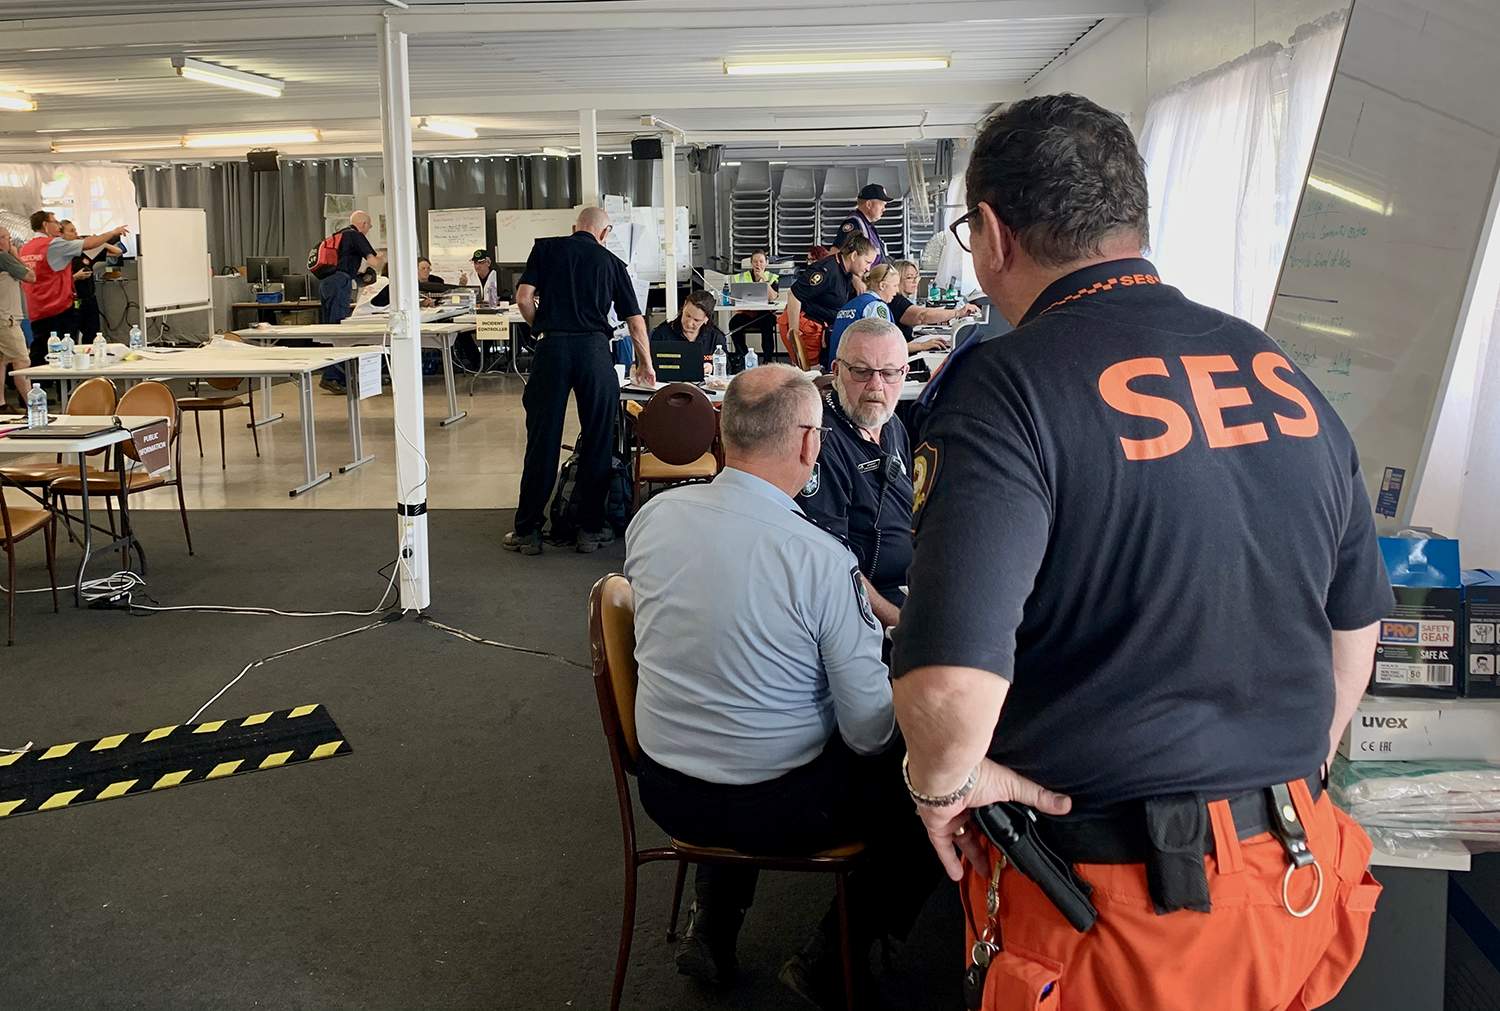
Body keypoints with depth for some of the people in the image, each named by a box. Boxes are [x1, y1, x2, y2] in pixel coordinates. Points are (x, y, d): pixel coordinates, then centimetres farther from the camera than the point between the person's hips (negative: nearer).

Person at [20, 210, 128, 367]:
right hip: (60, 311, -7)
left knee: (37, 359, 7)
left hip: (36, 314, 7)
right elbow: (89, 244, -9)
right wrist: (114, 232, 3)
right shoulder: (54, 244, -10)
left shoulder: (24, 249, 12)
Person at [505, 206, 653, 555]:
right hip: (595, 348, 0)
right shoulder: (611, 262, 14)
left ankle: (527, 531, 11)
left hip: (553, 347, 0)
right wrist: (645, 364, 30)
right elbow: (635, 321, 17)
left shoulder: (546, 248, 12)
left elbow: (523, 297, 0)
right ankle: (591, 528, 14)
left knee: (542, 440, 5)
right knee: (597, 441, 9)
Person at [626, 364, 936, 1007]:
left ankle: (711, 930, 36)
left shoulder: (652, 515, -7)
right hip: (772, 809, -6)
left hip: (662, 791, 6)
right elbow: (871, 731, -18)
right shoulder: (823, 560, -24)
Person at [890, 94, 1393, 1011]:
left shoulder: (1006, 389, -19)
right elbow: (1356, 627, 13)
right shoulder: (1284, 376, 2)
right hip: (1297, 881, 6)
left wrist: (941, 781, -11)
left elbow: (948, 684, -31)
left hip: (1116, 909, -6)